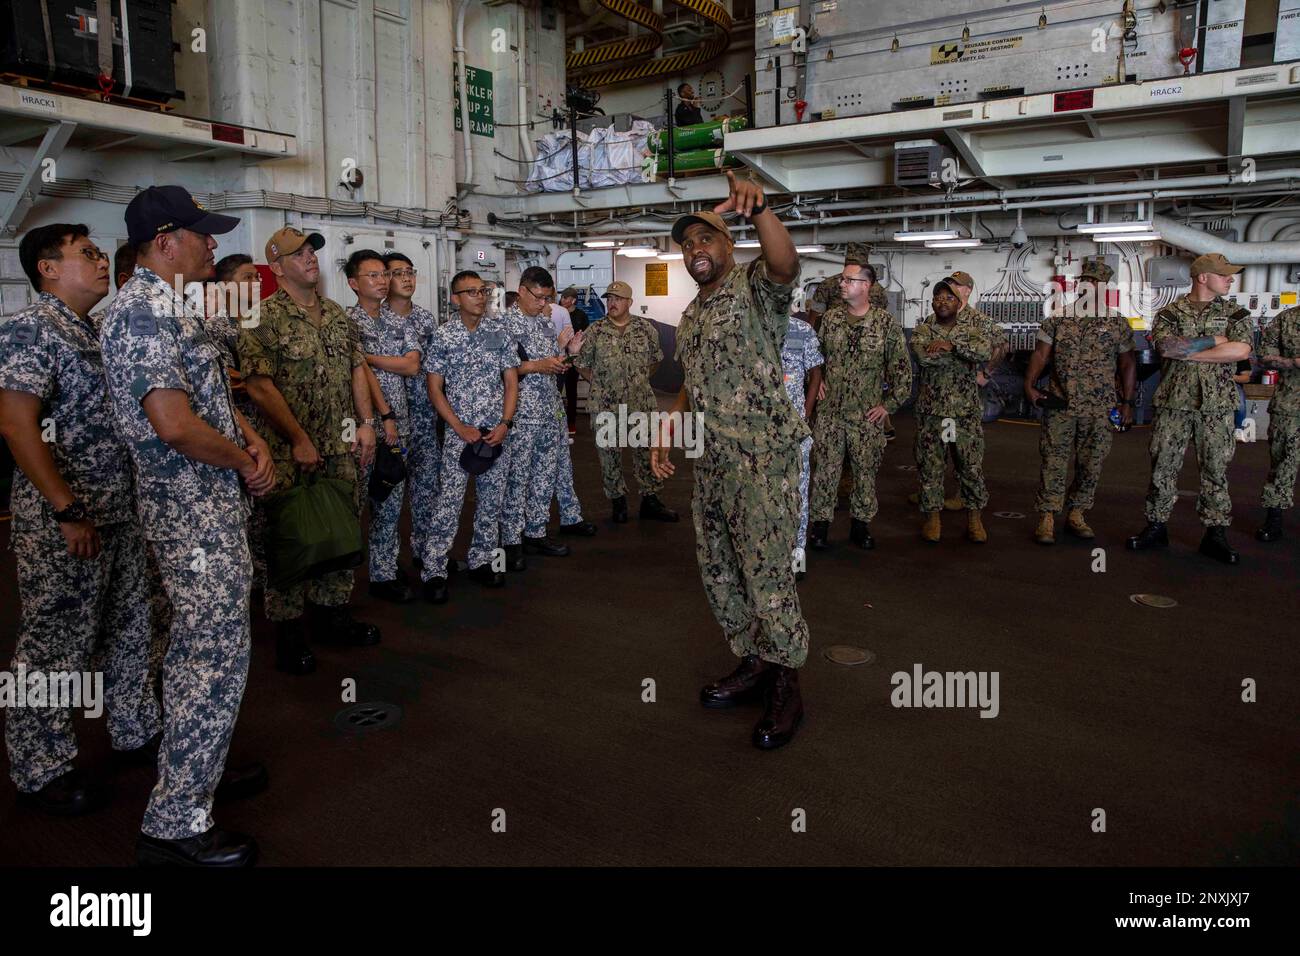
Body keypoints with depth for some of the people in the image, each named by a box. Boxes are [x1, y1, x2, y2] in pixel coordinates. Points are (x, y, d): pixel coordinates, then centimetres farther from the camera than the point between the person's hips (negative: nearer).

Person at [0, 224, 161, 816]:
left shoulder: (93, 332, 14)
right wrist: (70, 512, -21)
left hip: (120, 515, 9)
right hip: (62, 526, -9)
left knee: (129, 630, 18)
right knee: (53, 646, 4)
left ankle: (138, 729, 33)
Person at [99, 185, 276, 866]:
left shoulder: (170, 306, 14)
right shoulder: (145, 310, -19)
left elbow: (211, 392, 20)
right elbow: (174, 423, -28)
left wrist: (252, 440, 2)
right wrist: (243, 460, -12)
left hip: (209, 504, 11)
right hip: (195, 510, -11)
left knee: (197, 648, 20)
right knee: (215, 658, -5)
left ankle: (191, 764, 37)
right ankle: (176, 824, 6)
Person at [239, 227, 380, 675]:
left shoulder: (337, 314, 12)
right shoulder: (263, 318, -10)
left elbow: (357, 369, 15)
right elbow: (259, 385, -16)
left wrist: (365, 423, 5)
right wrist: (299, 440, -17)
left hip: (342, 448, 7)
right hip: (292, 453, -6)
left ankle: (332, 613, 28)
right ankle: (288, 630, 14)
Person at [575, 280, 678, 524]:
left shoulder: (646, 328, 2)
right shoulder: (594, 332, -2)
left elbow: (655, 359, 15)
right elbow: (582, 364, 6)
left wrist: (641, 379, 9)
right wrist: (601, 384, 2)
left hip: (642, 403, 1)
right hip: (605, 405, -1)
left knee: (648, 450, 7)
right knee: (609, 454, 7)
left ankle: (650, 499, 20)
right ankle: (618, 501, 22)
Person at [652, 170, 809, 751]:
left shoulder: (755, 287, -6)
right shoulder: (690, 315, 18)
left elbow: (785, 263, -30)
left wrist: (757, 207, -47)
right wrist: (665, 435, 15)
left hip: (763, 458, -8)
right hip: (711, 462, 9)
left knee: (767, 576, -6)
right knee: (718, 572, 13)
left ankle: (787, 688, 10)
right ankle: (754, 665, 29)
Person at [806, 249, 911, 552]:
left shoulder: (885, 323, -4)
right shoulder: (830, 318, 3)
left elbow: (902, 367, 0)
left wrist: (889, 404, -2)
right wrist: (814, 392, 3)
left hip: (867, 415, -1)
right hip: (830, 412, 1)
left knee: (865, 471, 8)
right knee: (826, 469, 4)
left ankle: (860, 525, 21)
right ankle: (820, 524, 15)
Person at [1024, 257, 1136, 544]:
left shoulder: (1118, 323, 6)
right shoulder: (1057, 318, 5)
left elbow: (1127, 364, 9)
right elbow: (1041, 354, 1)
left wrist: (1127, 402, 4)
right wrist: (1030, 385, -12)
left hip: (1100, 410, 1)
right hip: (1059, 405, -1)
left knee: (1090, 464, 7)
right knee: (1053, 461, -3)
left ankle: (1076, 514, 20)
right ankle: (1047, 517, 2)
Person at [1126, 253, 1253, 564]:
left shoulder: (1235, 314, 8)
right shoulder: (1170, 313, 5)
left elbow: (1241, 350, -10)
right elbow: (1166, 346, -14)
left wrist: (1188, 351, -13)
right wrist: (1213, 341, -11)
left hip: (1217, 406, 1)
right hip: (1173, 402, -1)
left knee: (1216, 469, 4)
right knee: (1163, 467, 3)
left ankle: (1215, 535, 11)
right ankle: (1156, 528, 14)